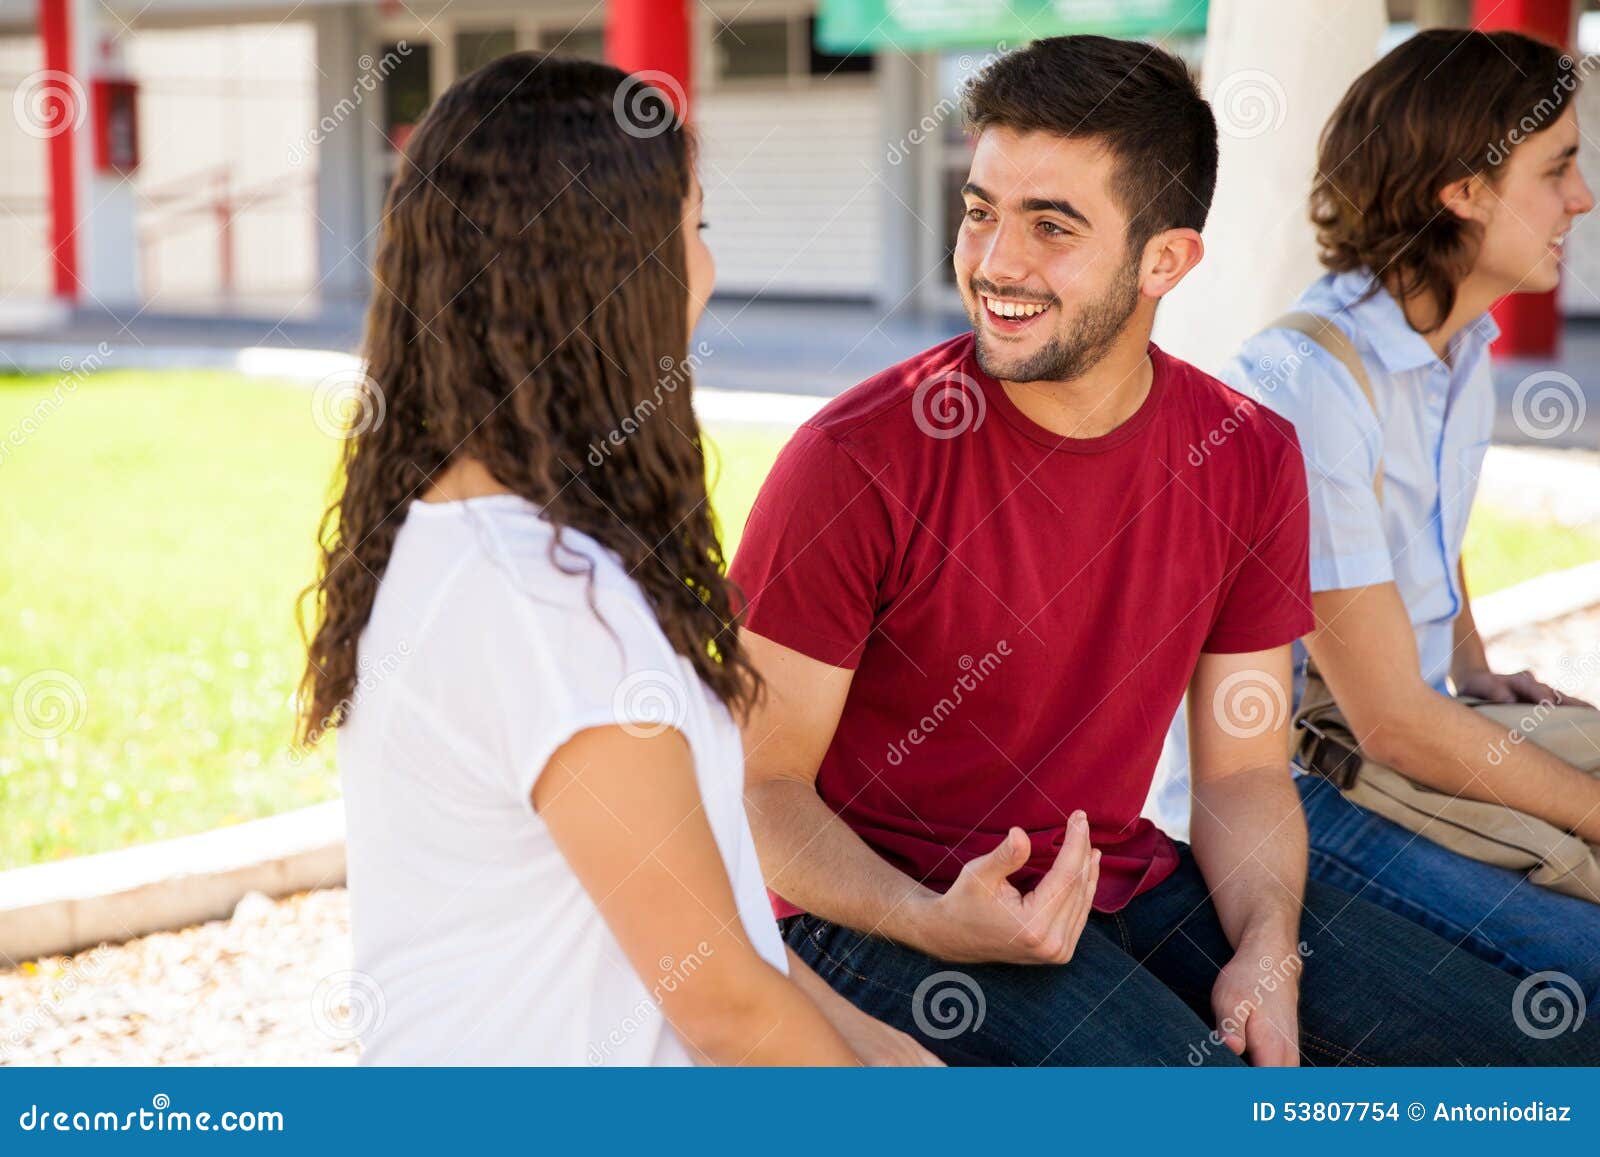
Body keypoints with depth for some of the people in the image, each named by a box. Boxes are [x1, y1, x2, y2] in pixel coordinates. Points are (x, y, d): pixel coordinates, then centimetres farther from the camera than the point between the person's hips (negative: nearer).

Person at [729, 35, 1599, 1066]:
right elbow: (761, 785, -11)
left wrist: (1266, 955, -13)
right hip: (882, 907, -5)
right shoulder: (853, 466, -16)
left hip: (1123, 872, 6)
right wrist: (937, 926, -27)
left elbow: (1242, 770, 6)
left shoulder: (1249, 459, 0)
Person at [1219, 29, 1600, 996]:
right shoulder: (1307, 382, -22)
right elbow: (1392, 723, -21)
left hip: (1422, 730, 9)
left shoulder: (1463, 347, 7)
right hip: (1302, 783, -9)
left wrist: (1474, 671, 11)